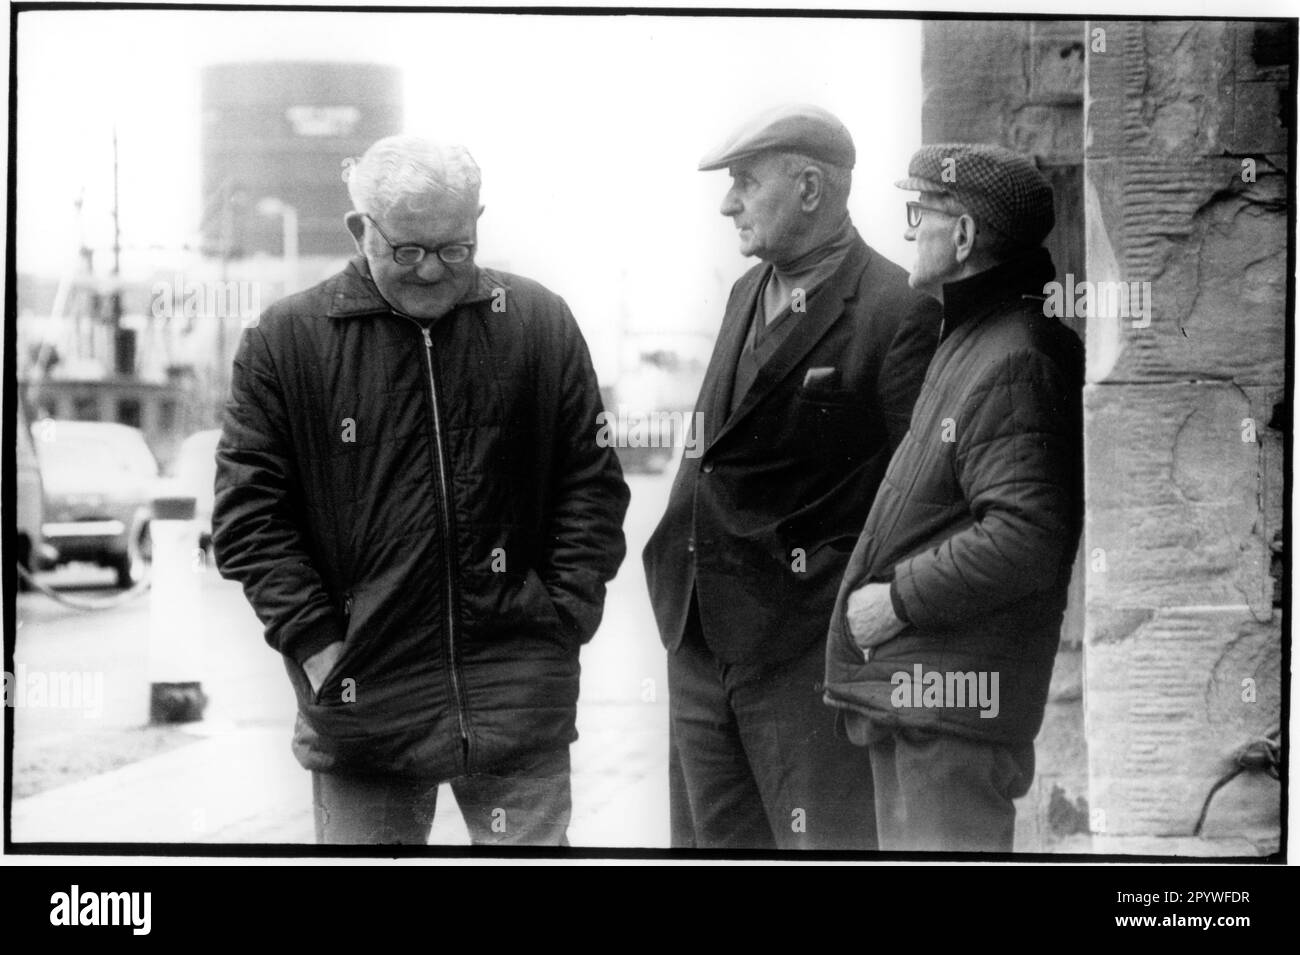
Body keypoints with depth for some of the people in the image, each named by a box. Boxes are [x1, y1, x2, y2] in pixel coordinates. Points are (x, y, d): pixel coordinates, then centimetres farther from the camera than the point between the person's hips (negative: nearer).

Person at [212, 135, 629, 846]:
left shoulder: (541, 324, 5)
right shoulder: (285, 341, 0)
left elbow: (591, 485, 8)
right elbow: (249, 511, 0)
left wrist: (563, 616, -2)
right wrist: (315, 642, -7)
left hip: (521, 699, 1)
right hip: (359, 696, 0)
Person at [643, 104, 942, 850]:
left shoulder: (897, 311, -12)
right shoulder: (748, 292, 14)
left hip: (806, 647, -8)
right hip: (701, 634, 8)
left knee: (821, 840, -3)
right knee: (711, 837, 14)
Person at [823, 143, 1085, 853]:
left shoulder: (1014, 366, -17)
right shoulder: (965, 341, 17)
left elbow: (1025, 540, -25)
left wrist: (899, 600, -17)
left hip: (958, 694, -11)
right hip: (906, 688, 11)